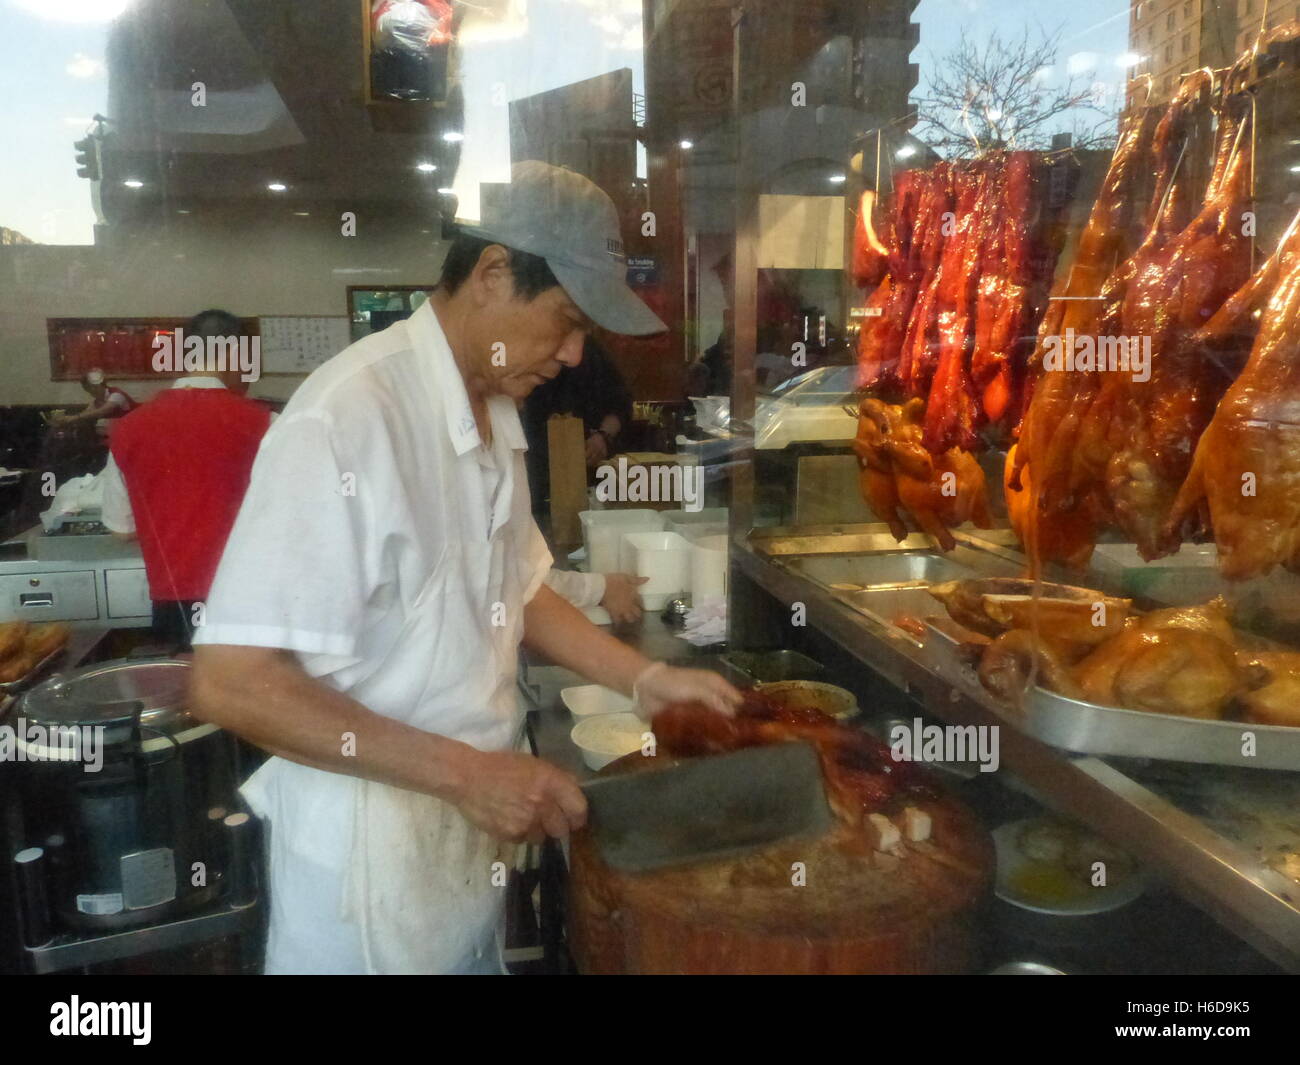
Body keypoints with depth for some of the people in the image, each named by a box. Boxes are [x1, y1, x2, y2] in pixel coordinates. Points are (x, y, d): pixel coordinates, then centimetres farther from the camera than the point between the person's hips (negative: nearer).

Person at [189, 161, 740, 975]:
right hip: (370, 849, -7)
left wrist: (647, 679, 2)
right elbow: (231, 682, -25)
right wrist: (463, 770, -26)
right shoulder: (345, 417, -25)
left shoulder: (498, 413, 2)